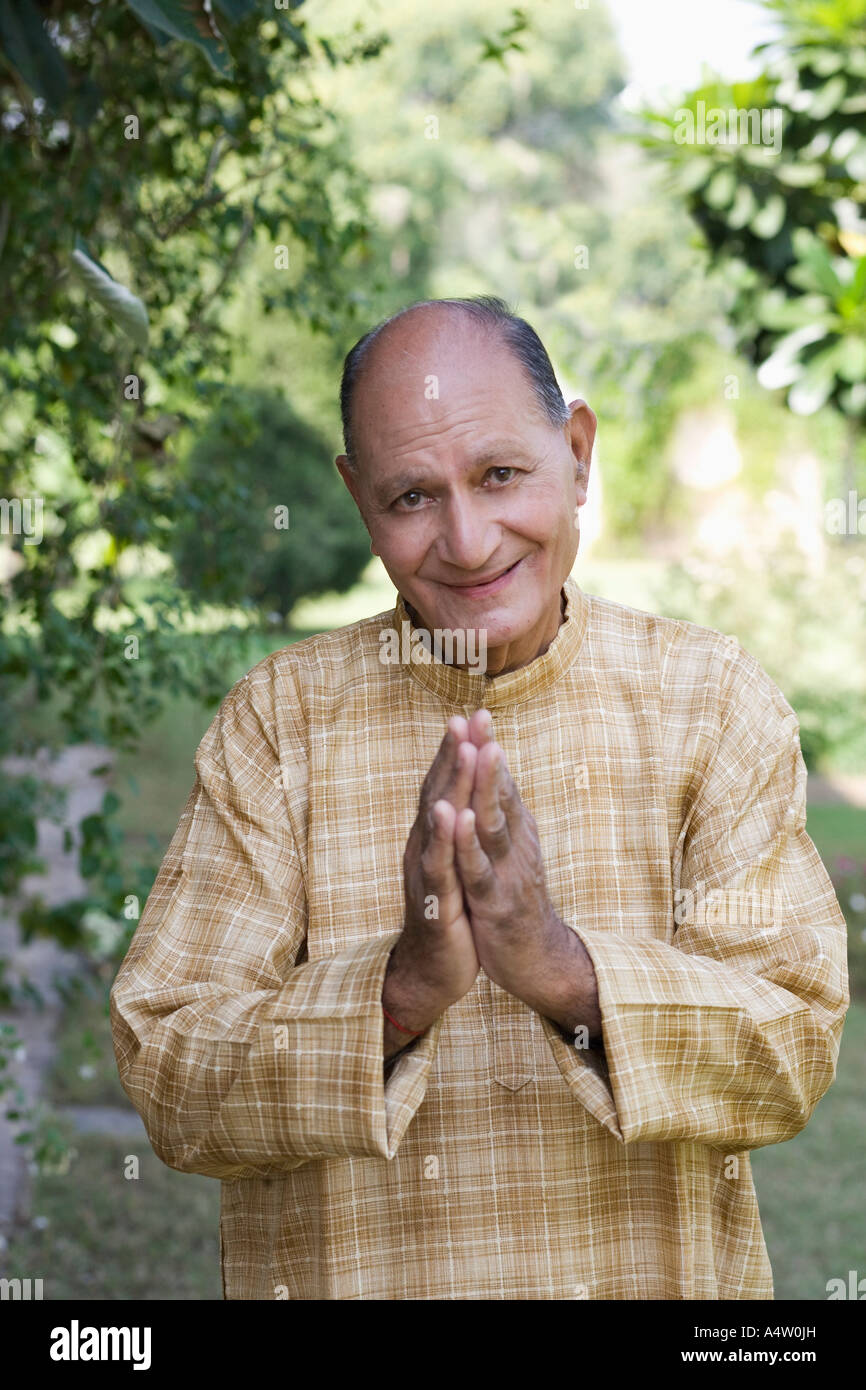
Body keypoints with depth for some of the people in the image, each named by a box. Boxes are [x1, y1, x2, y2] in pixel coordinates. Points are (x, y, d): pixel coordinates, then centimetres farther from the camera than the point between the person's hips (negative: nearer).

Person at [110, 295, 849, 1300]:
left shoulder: (711, 699, -4)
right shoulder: (277, 719, -5)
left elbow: (794, 1051, -11)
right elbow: (166, 1080, -11)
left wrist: (563, 967, -26)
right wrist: (400, 990, -26)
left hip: (655, 1276, 1)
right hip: (341, 1279, 0)